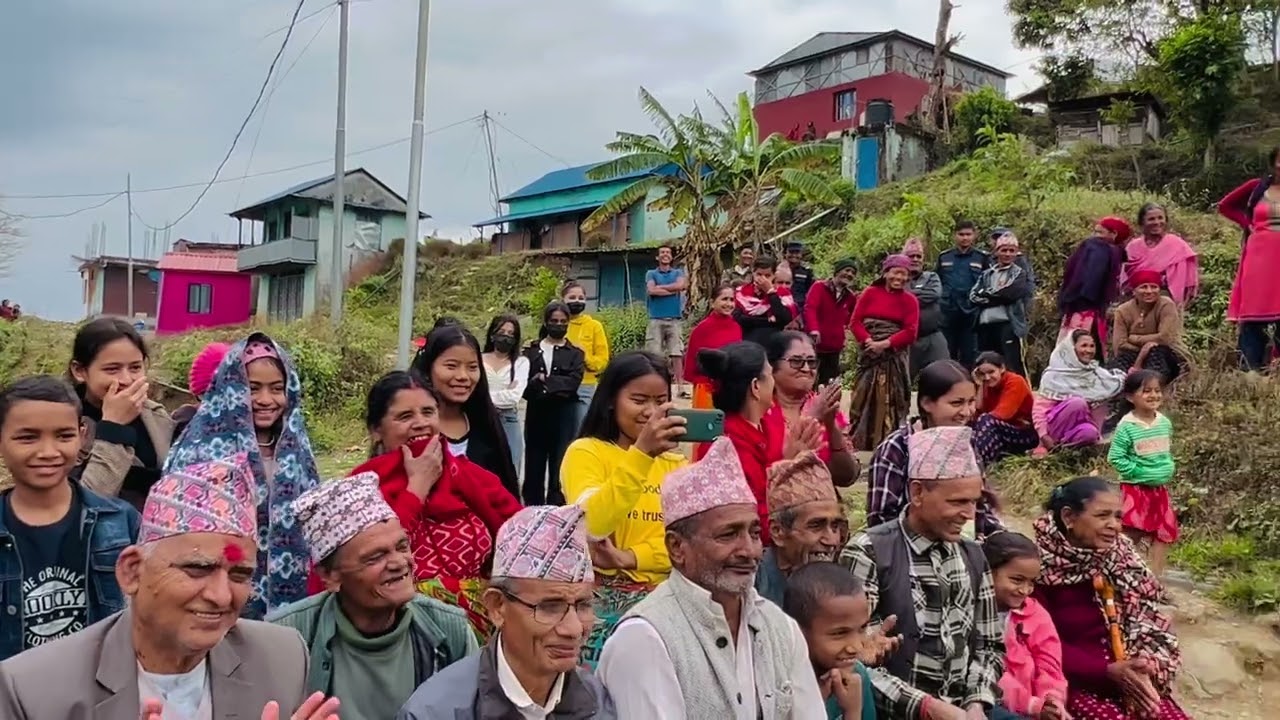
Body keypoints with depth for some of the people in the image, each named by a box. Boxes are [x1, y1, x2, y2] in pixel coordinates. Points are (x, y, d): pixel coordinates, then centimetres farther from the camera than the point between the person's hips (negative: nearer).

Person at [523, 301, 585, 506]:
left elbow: (573, 381, -8)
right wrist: (557, 387, -16)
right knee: (534, 466, 4)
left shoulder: (575, 353, 8)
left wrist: (544, 380, -12)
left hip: (564, 414, -1)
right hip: (537, 414, 1)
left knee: (559, 466, -1)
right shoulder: (531, 351, 7)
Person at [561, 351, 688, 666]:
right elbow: (592, 527, -21)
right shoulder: (585, 451, -2)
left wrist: (629, 557, -15)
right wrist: (641, 453, -29)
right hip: (602, 591, -4)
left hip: (663, 592, 4)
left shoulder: (675, 461, 13)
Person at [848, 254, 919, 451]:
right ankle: (858, 441, 11)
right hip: (869, 354, 1)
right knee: (863, 398, 2)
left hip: (894, 357, 0)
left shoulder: (910, 300, 3)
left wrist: (885, 344, -17)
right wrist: (869, 341, -15)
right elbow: (855, 322, 0)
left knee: (890, 401, 0)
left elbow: (910, 332, -5)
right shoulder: (870, 293, 5)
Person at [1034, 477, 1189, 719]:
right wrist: (1109, 671, -19)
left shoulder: (1121, 557, 3)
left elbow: (1146, 620, 3)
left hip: (1126, 676, 5)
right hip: (1074, 681, -5)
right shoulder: (1042, 567, -12)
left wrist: (1140, 667, -16)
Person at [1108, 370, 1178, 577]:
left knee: (1165, 533, 11)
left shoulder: (1165, 423, 2)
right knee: (1132, 534, -2)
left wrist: (1169, 470, 2)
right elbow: (1115, 458, -16)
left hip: (1160, 488, 7)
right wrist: (1139, 473, -19)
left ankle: (1155, 577, 22)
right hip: (1135, 489, -6)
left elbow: (1169, 452, 17)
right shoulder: (1127, 426, -17)